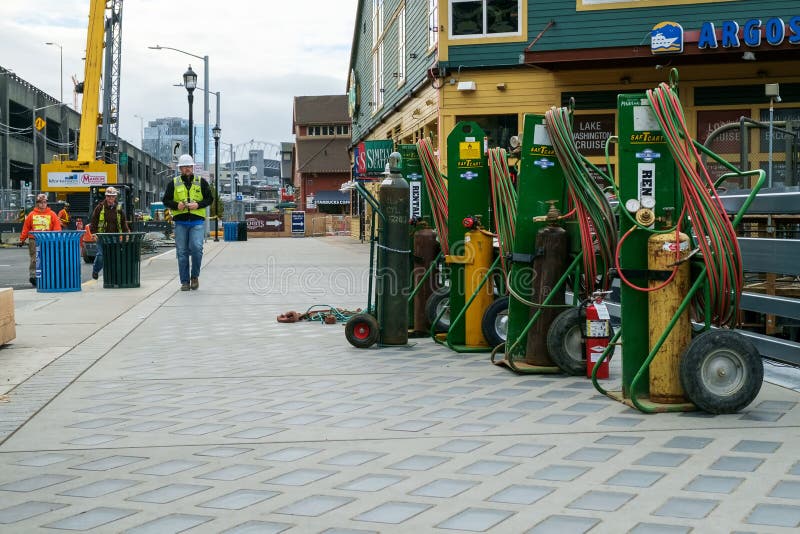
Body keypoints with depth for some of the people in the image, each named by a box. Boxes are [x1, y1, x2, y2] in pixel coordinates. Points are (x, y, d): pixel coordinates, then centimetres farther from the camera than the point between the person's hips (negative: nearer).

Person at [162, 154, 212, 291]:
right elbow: (166, 200, 10)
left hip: (197, 221, -1)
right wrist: (176, 205, -9)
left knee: (196, 247, -16)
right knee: (182, 252, 2)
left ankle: (195, 276, 4)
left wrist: (198, 205, -11)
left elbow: (209, 198, 7)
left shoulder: (201, 182, 8)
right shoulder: (173, 183, 9)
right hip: (180, 222, 1)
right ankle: (185, 282, 8)